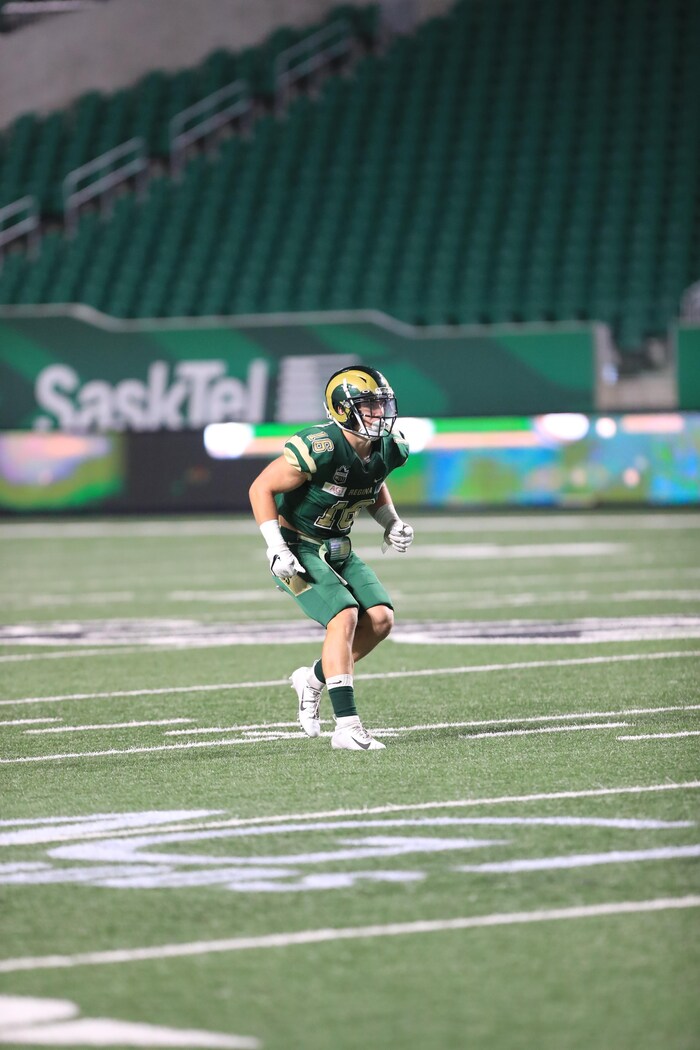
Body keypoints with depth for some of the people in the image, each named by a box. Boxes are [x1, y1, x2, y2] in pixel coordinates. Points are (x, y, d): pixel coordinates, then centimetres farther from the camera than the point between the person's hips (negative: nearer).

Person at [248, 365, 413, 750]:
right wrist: (275, 547, -23)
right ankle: (346, 726, -21)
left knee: (380, 620, -6)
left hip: (338, 549, 7)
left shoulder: (387, 450, -4)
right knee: (345, 617, -22)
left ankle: (313, 680, 16)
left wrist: (391, 523, 2)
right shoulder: (321, 448, -27)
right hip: (297, 548, -7)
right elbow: (261, 488, -19)